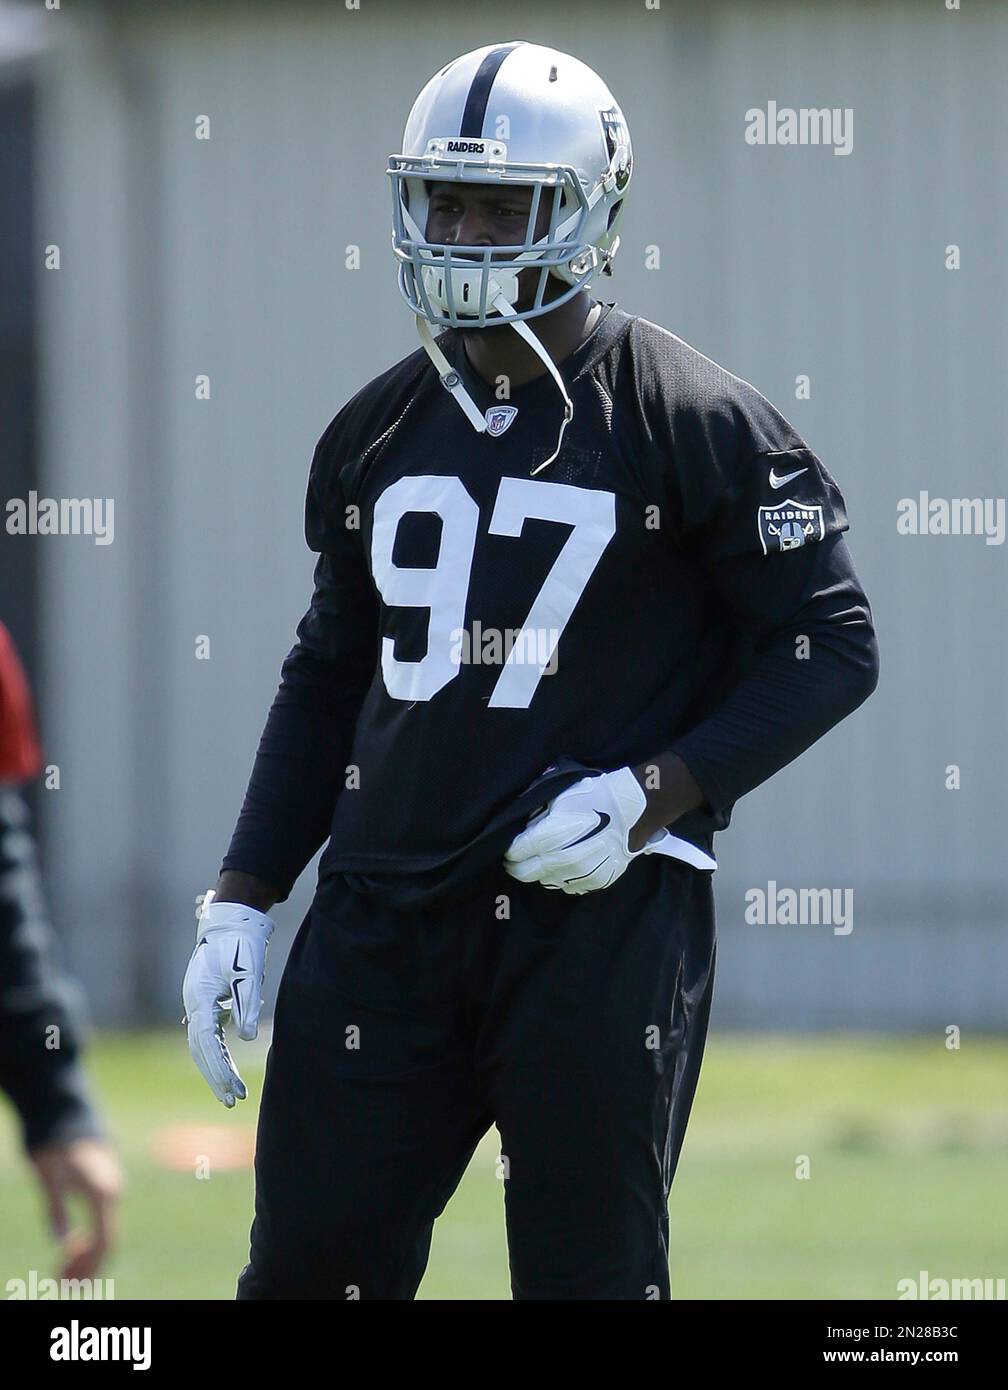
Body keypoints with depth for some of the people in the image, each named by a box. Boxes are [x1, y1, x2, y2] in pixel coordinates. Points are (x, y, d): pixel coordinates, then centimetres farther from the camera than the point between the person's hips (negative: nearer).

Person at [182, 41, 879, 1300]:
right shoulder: (380, 432, 13)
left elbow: (829, 648, -3)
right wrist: (242, 899, 14)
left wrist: (655, 792, -15)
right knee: (307, 1264, 1)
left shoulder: (691, 422, -5)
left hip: (601, 916, -5)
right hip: (385, 906, 5)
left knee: (592, 1274, -1)